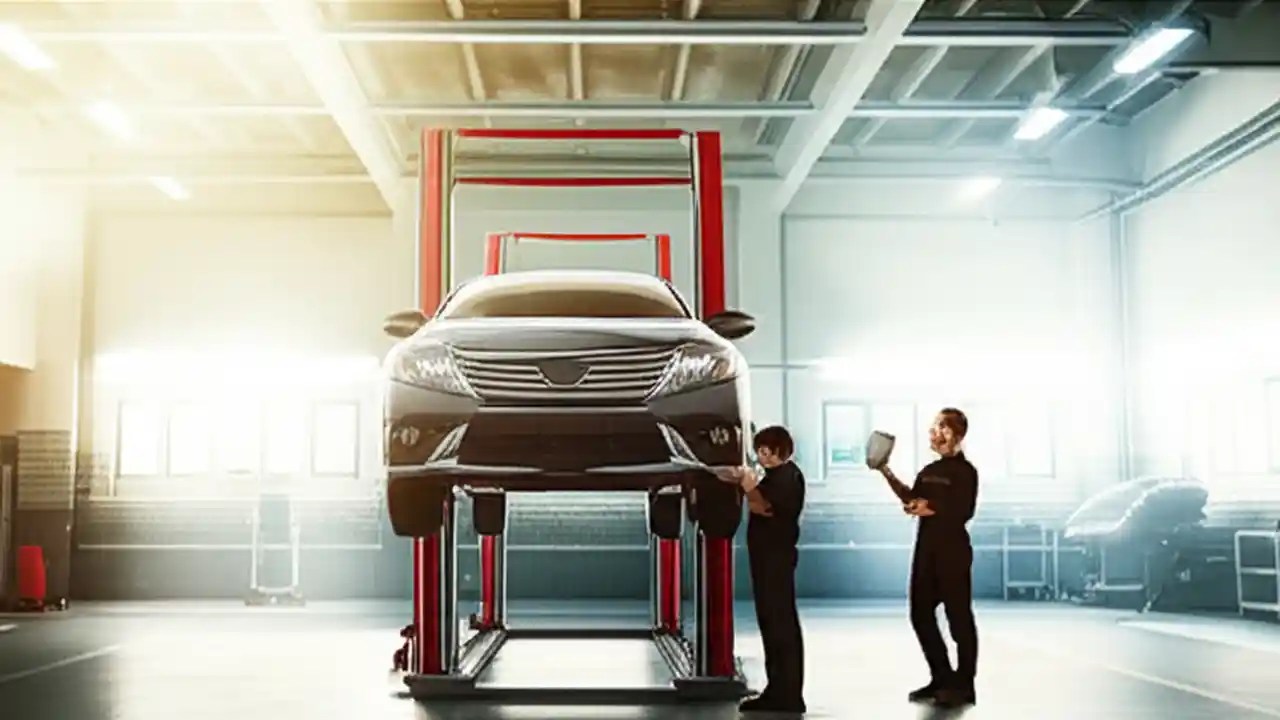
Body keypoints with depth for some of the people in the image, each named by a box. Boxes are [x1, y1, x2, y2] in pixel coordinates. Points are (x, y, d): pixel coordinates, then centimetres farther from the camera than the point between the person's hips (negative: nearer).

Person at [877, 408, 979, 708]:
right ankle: (942, 678, 20)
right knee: (921, 613, 10)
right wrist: (887, 474, 9)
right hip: (927, 548, 8)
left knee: (958, 615, -1)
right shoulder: (930, 470, 14)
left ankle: (964, 685, 7)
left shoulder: (965, 470, -9)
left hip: (953, 550, -8)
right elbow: (912, 499, 13)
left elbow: (964, 512, -18)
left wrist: (931, 508, -26)